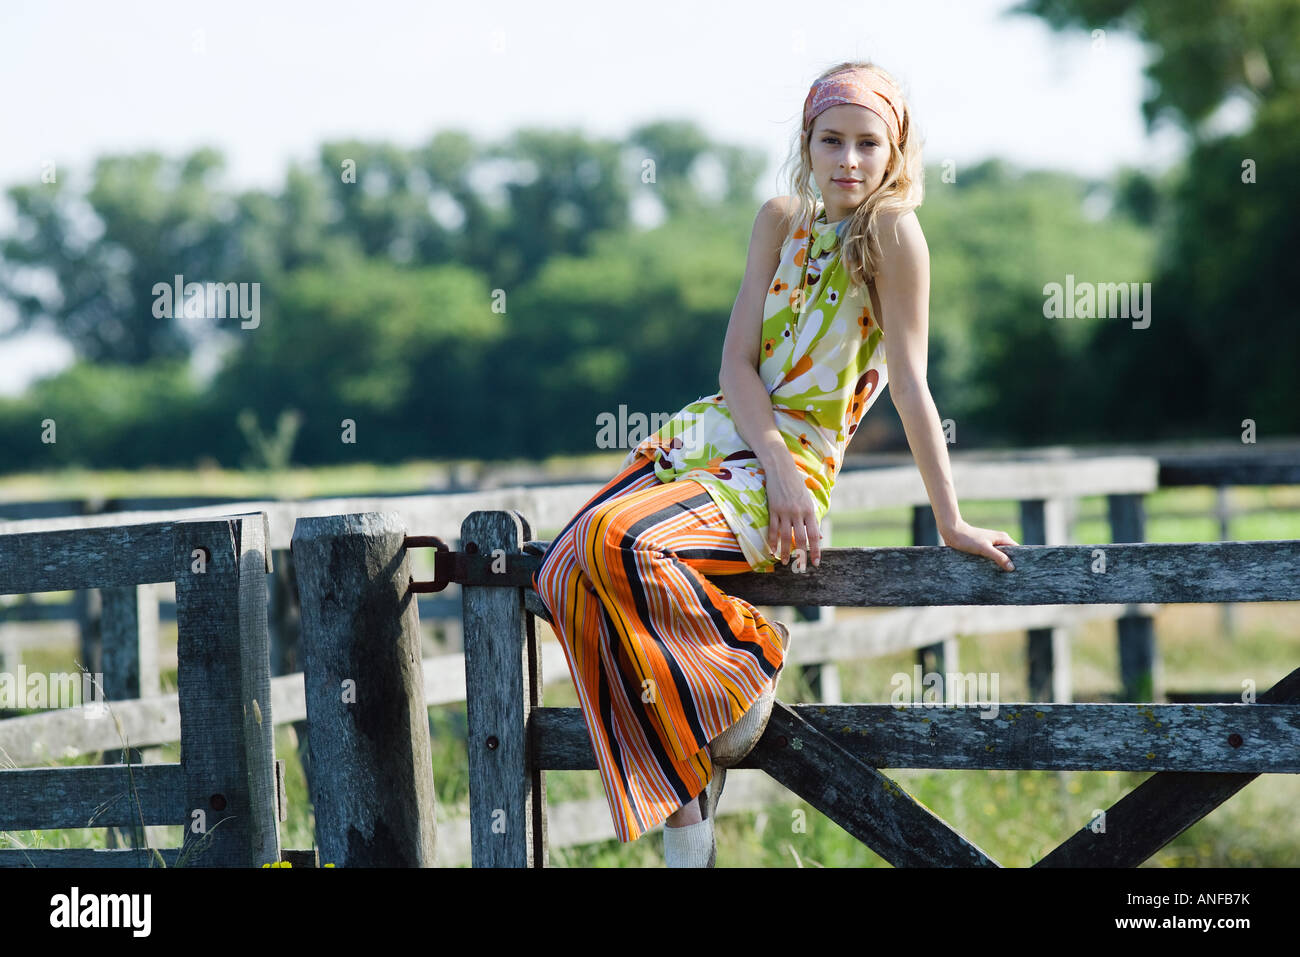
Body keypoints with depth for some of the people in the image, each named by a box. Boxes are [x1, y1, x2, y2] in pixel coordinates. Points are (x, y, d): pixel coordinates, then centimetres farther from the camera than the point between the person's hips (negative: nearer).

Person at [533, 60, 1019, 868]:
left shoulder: (893, 233, -9)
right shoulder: (782, 221, 7)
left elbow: (911, 383, -9)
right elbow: (738, 360, 1)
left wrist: (951, 521, -10)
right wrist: (777, 464, -15)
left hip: (794, 465, -6)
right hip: (716, 435, 6)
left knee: (621, 544, -30)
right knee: (566, 568, -15)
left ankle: (745, 669, -5)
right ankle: (683, 802, -7)